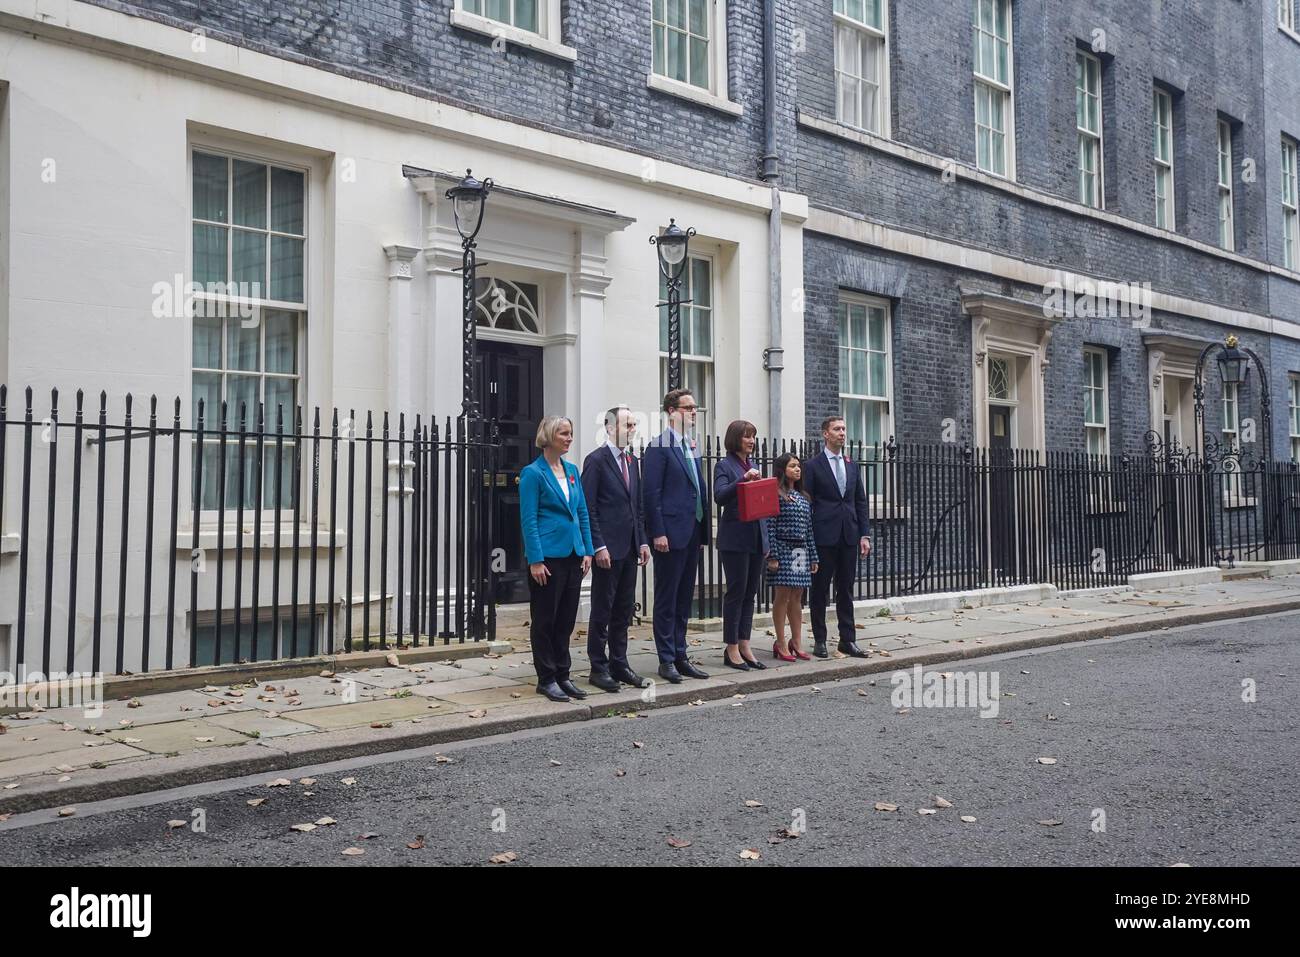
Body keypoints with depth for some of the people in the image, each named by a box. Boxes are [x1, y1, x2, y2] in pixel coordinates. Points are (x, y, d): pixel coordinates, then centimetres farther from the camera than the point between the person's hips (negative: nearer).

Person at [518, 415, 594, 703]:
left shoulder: (572, 470, 11)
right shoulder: (533, 473, -8)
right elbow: (528, 520, -11)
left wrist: (587, 551, 8)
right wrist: (535, 560, -16)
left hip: (573, 555, 7)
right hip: (548, 555, -6)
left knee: (566, 619, 11)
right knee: (544, 620, 3)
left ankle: (562, 675, 21)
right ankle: (546, 679, 12)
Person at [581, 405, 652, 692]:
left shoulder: (632, 461, 15)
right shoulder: (596, 460, -9)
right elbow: (588, 508, -12)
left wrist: (642, 541, 11)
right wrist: (599, 546, -16)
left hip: (630, 548, 7)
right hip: (608, 548, -7)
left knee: (624, 610, 12)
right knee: (602, 610, 1)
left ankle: (619, 664, 21)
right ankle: (598, 668, 9)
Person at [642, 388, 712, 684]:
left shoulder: (691, 447, 16)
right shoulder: (658, 447, -9)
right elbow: (651, 493, -14)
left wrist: (703, 529, 14)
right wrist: (658, 533, -18)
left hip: (692, 532, 8)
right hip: (671, 532, -8)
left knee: (684, 598, 13)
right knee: (667, 599, 1)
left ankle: (680, 656, 21)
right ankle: (666, 660, 7)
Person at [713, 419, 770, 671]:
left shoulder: (752, 466, 16)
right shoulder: (724, 465, -5)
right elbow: (719, 496, -19)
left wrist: (766, 540, 16)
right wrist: (743, 479, -30)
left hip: (756, 538, 7)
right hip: (735, 539, -7)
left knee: (750, 593, 8)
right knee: (736, 592, -4)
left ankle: (744, 646, 14)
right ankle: (731, 649, 3)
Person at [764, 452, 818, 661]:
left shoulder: (803, 497, 14)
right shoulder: (775, 494, -7)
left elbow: (808, 528, 15)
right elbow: (770, 527, -11)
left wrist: (813, 557, 13)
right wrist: (772, 556, -16)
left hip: (801, 551, 7)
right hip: (783, 550, -6)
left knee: (797, 598, 10)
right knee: (782, 596, -2)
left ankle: (796, 643, 17)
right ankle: (781, 644, 5)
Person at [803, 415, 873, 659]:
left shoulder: (851, 465, 13)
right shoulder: (814, 465, -2)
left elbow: (860, 502, 13)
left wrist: (864, 534, 5)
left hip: (849, 536, 5)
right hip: (824, 536, -5)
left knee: (846, 590, 9)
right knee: (820, 590, 3)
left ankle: (847, 640, 14)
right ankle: (819, 640, 10)